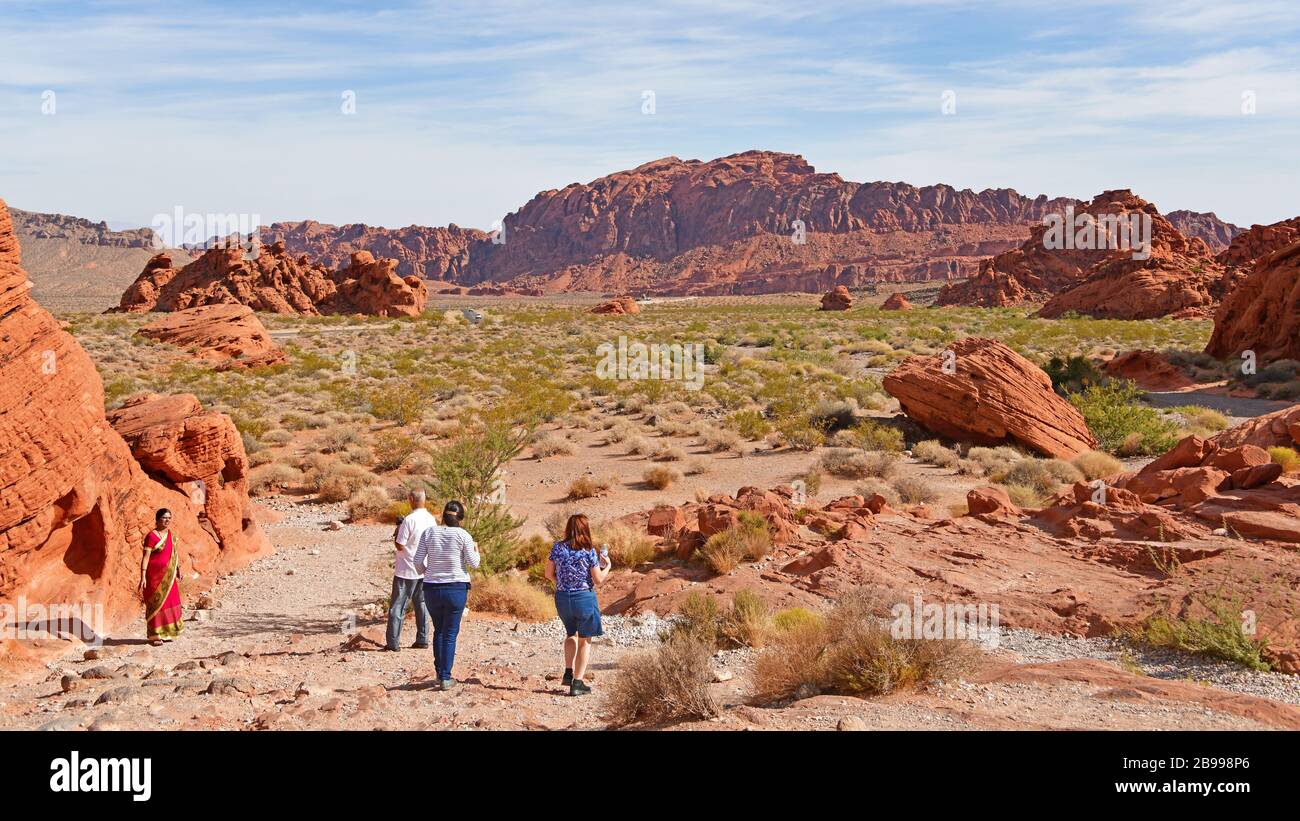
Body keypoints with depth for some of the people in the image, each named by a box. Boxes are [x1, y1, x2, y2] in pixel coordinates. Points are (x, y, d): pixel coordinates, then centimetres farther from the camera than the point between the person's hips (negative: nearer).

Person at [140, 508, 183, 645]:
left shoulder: (170, 534, 8)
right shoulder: (151, 536, -13)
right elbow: (145, 557, -17)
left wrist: (178, 569, 18)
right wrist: (143, 576, -22)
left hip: (168, 575, 7)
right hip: (155, 574, -7)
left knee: (168, 602, 11)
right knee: (155, 603, -5)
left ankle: (165, 633, 20)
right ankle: (153, 636, 0)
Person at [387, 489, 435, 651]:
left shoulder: (409, 520, -19)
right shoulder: (431, 519, 2)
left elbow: (400, 545, -18)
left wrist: (396, 533, 2)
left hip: (406, 571, -6)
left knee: (397, 606, 1)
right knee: (421, 604, 15)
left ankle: (393, 642, 1)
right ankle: (422, 639, 17)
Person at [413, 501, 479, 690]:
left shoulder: (428, 532, -2)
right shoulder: (463, 535, -9)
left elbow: (418, 561, -1)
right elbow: (473, 564, -3)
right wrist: (476, 550, 16)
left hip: (431, 588, 3)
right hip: (456, 588, -2)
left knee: (438, 631, 20)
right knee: (450, 634, 6)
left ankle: (439, 672, 22)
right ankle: (445, 678, 6)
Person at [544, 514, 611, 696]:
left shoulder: (558, 548, -3)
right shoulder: (589, 551, -12)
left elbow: (549, 574, 2)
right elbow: (598, 580, -8)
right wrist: (607, 566, 9)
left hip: (562, 598, 4)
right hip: (584, 598, -4)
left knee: (571, 633, 28)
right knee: (585, 640, 10)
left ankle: (568, 672, 18)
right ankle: (577, 683, 8)